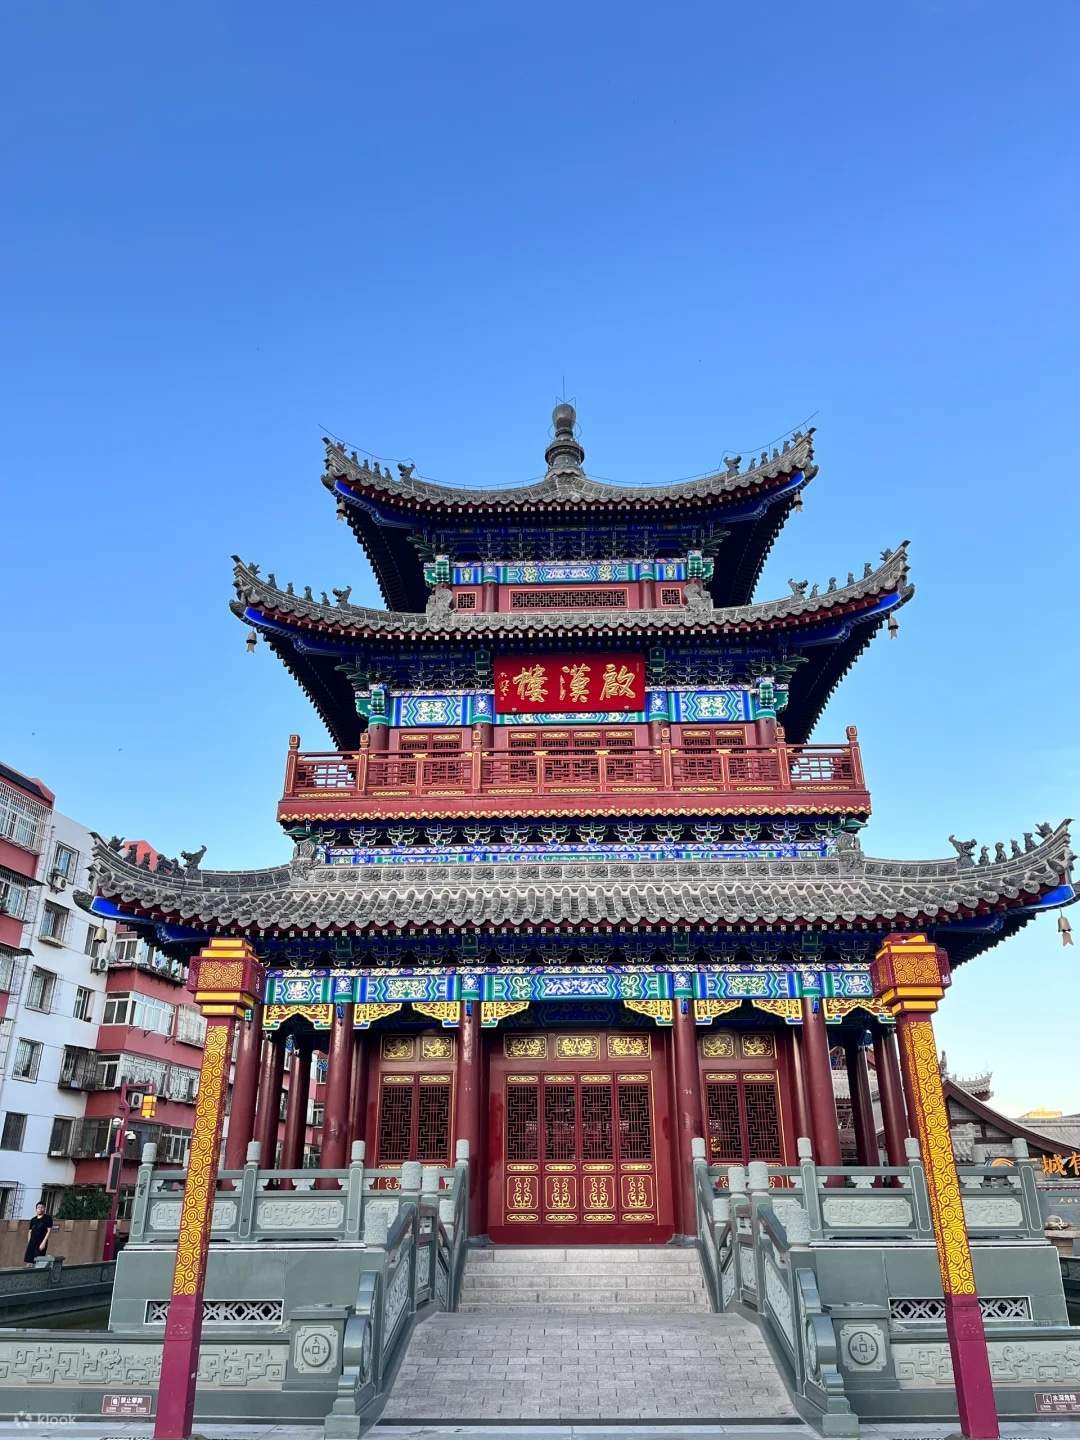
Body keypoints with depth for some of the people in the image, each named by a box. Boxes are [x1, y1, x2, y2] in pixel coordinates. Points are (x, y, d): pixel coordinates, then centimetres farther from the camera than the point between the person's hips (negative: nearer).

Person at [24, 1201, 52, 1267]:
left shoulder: (47, 1218, -1)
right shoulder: (33, 1220, 14)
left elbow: (49, 1231, -6)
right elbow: (30, 1232, 18)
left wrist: (44, 1242, -14)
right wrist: (28, 1244, 11)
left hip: (41, 1243, -5)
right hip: (32, 1243, 5)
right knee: (29, 1262, 0)